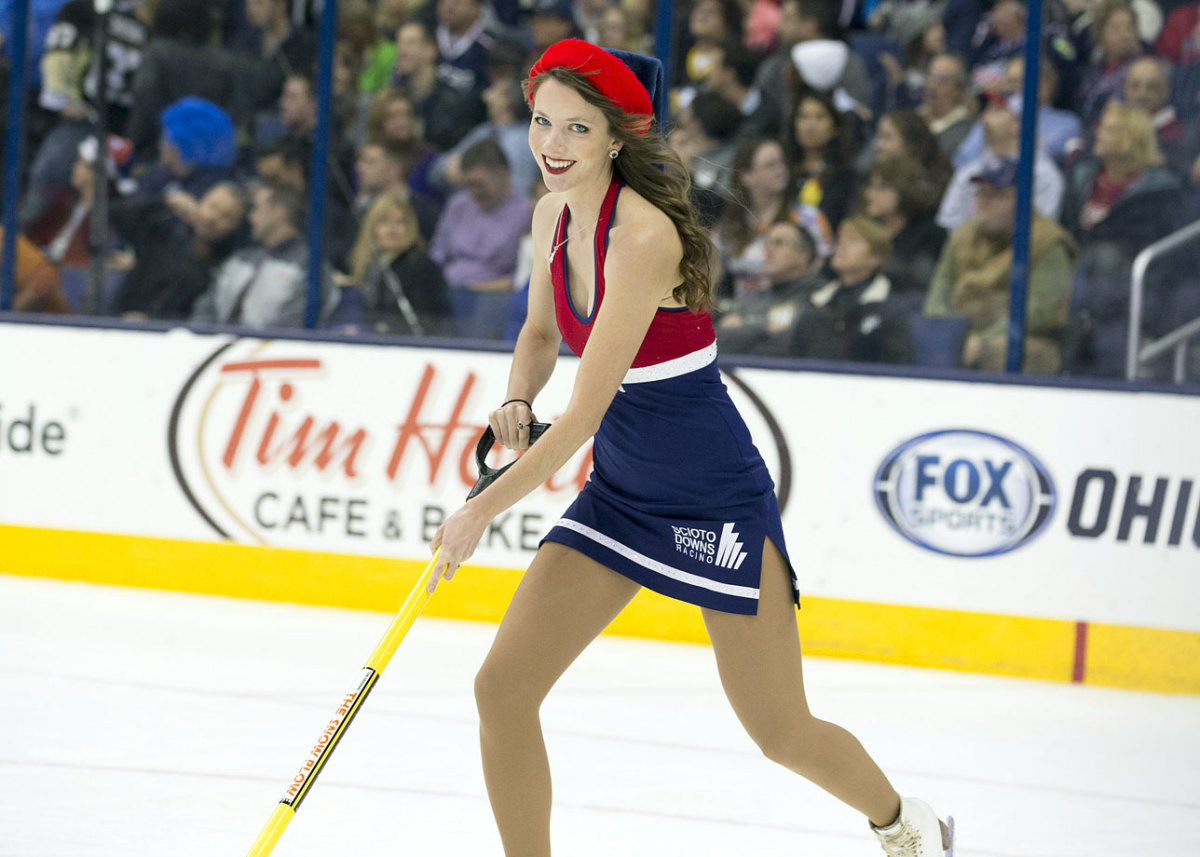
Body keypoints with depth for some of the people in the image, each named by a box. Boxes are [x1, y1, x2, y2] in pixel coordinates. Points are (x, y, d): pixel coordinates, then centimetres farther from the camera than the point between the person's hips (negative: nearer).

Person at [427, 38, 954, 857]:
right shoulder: (555, 217, -1)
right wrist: (518, 402, -3)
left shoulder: (643, 236, -26)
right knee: (503, 687, -6)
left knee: (783, 734, 2)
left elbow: (586, 411, -27)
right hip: (620, 491, 7)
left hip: (716, 499, -7)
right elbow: (541, 333, 19)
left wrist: (485, 509, -23)